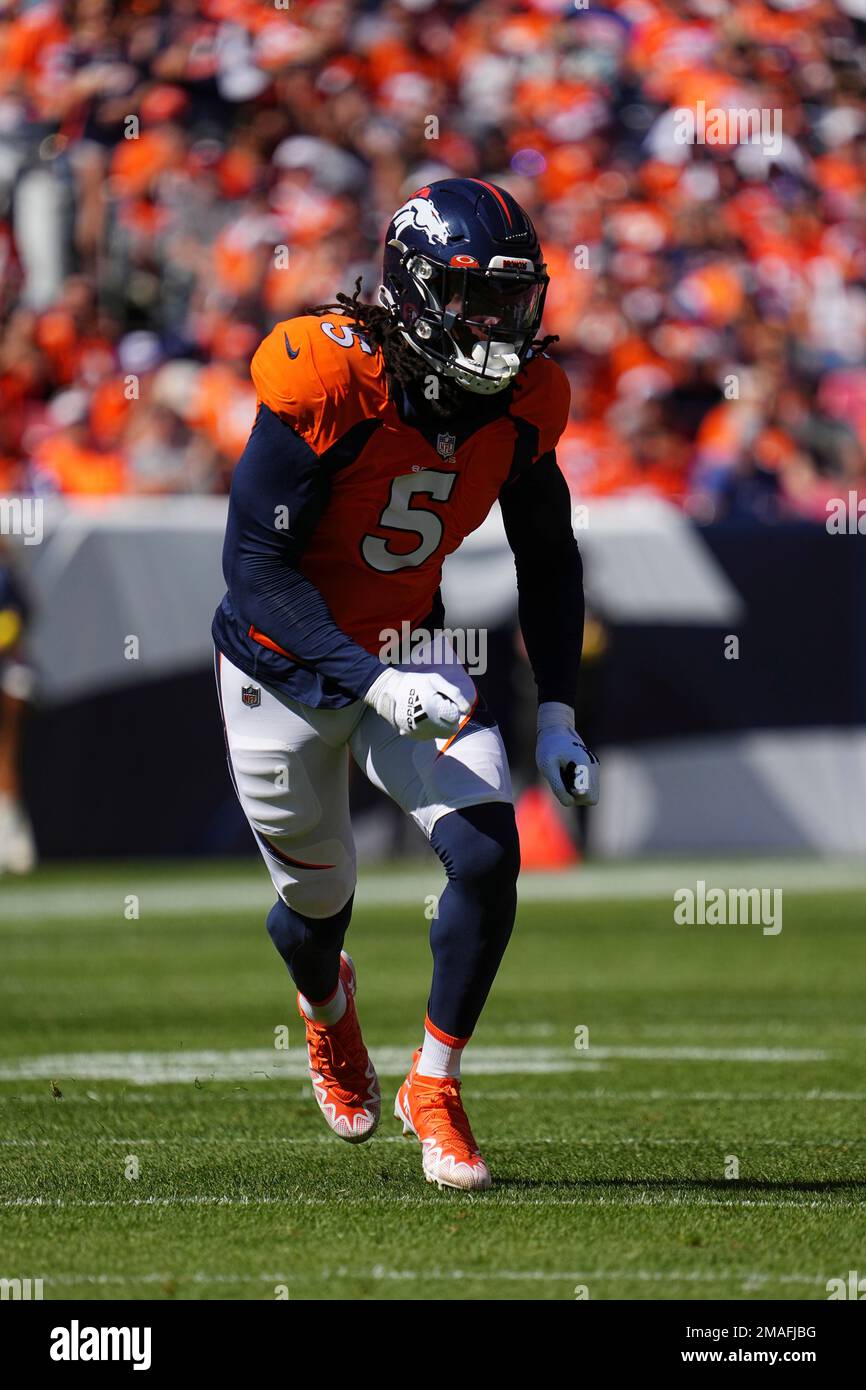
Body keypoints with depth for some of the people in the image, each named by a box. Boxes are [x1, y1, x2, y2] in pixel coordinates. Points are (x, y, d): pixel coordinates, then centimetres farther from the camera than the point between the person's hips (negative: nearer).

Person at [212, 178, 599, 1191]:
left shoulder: (521, 402, -11)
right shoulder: (327, 383, -28)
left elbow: (546, 559, 6)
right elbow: (255, 564, -26)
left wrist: (557, 718, 0)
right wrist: (372, 685, -34)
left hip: (406, 650, 4)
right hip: (286, 666, -4)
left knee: (487, 857, -16)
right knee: (317, 897, 13)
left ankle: (435, 1086, 5)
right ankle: (325, 1005, 52)